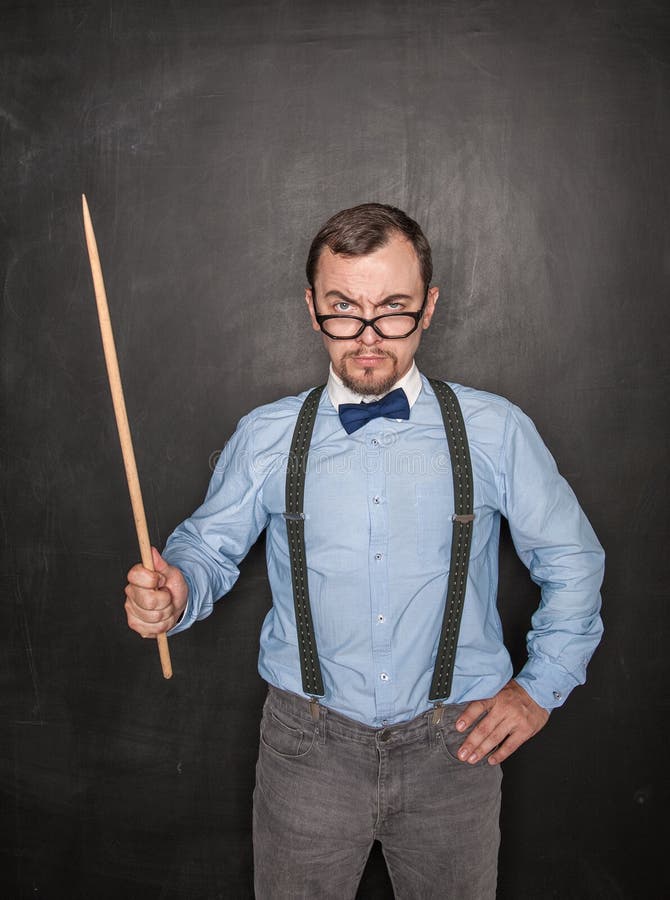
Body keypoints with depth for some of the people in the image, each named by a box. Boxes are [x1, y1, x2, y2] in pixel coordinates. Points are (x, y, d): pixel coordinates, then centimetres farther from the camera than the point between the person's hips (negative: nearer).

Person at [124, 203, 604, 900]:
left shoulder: (496, 432, -5)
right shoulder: (265, 438, -3)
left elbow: (572, 560, 6)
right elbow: (209, 546, 7)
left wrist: (541, 687, 3)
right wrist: (175, 591, -15)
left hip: (454, 748, 0)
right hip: (307, 749, 0)